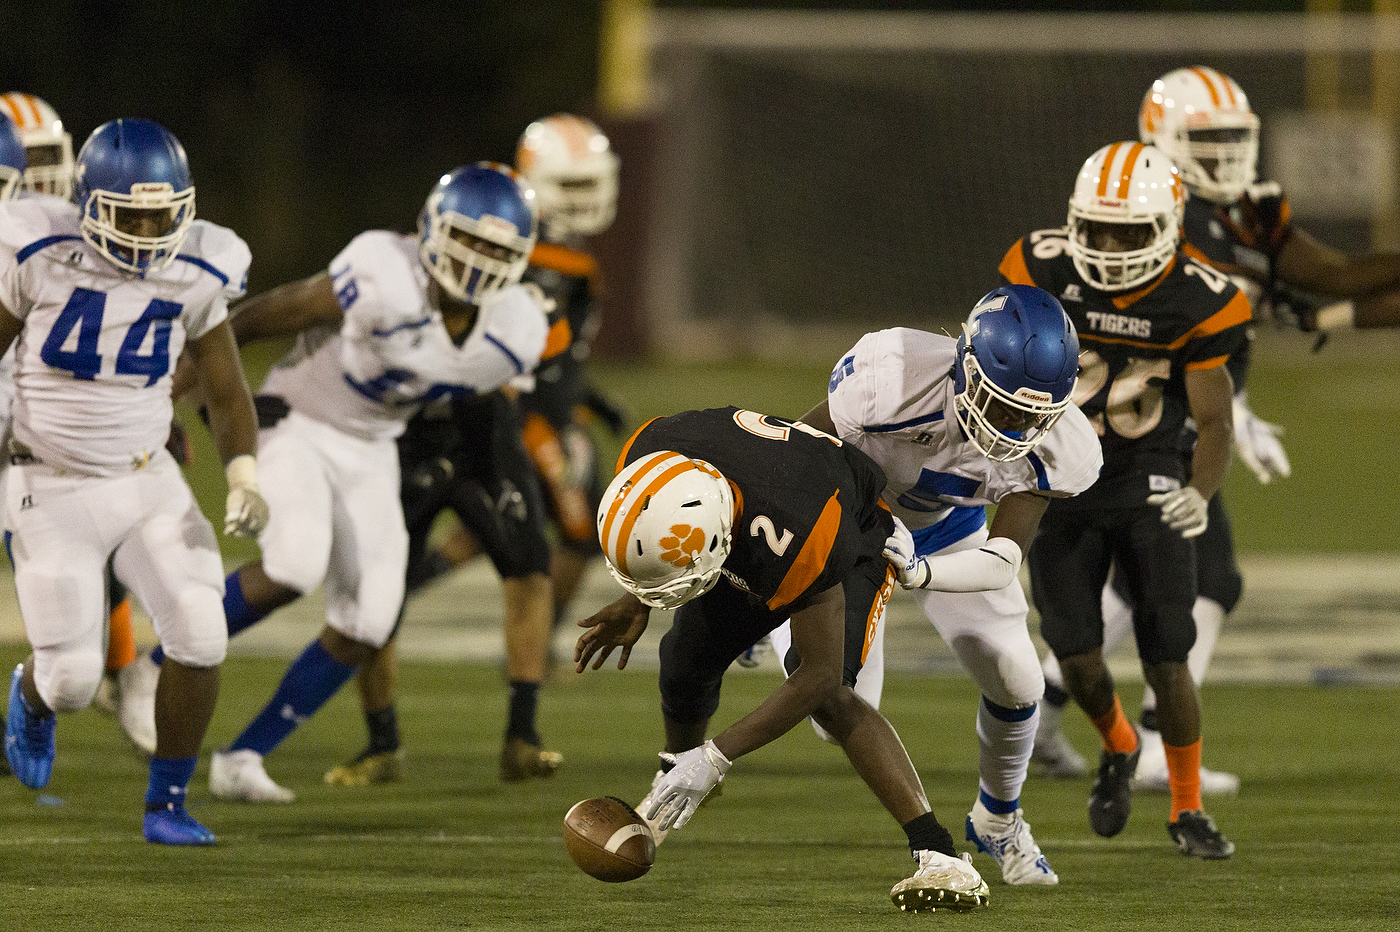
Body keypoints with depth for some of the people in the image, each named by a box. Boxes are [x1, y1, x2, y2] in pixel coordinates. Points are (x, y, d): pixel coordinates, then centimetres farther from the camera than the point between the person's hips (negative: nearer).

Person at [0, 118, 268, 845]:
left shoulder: (193, 276, -8)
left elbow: (227, 394, 3)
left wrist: (245, 483, -12)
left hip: (148, 485, 3)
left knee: (198, 634, -16)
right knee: (72, 679, -4)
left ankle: (166, 804, 3)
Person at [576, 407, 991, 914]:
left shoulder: (795, 540, -48)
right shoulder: (651, 451, -34)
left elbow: (819, 676, -36)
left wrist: (715, 759, -34)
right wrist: (635, 604, -1)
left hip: (855, 535, -6)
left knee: (827, 698, -25)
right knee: (685, 665, 5)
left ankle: (937, 855, -28)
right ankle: (675, 779, 40)